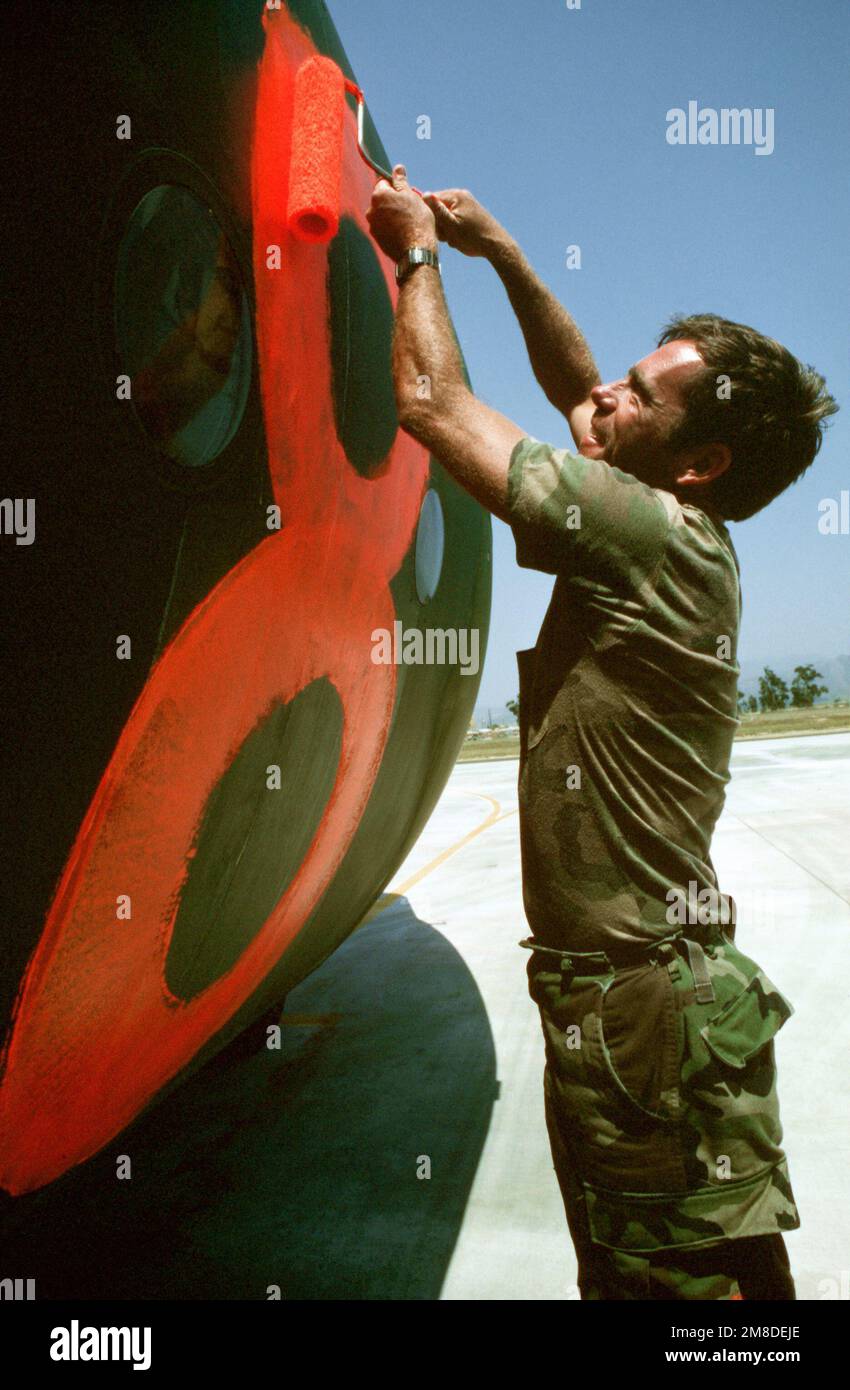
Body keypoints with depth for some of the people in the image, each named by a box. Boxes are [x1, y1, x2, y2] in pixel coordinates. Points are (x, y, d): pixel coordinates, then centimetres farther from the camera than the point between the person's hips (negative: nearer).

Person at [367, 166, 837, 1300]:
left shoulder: (652, 533, -17)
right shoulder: (681, 537, 10)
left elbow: (430, 402, -11)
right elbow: (574, 391, 25)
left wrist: (420, 253, 6)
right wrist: (502, 255, 19)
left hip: (642, 1008, -10)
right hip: (668, 991, 10)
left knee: (681, 1279, 5)